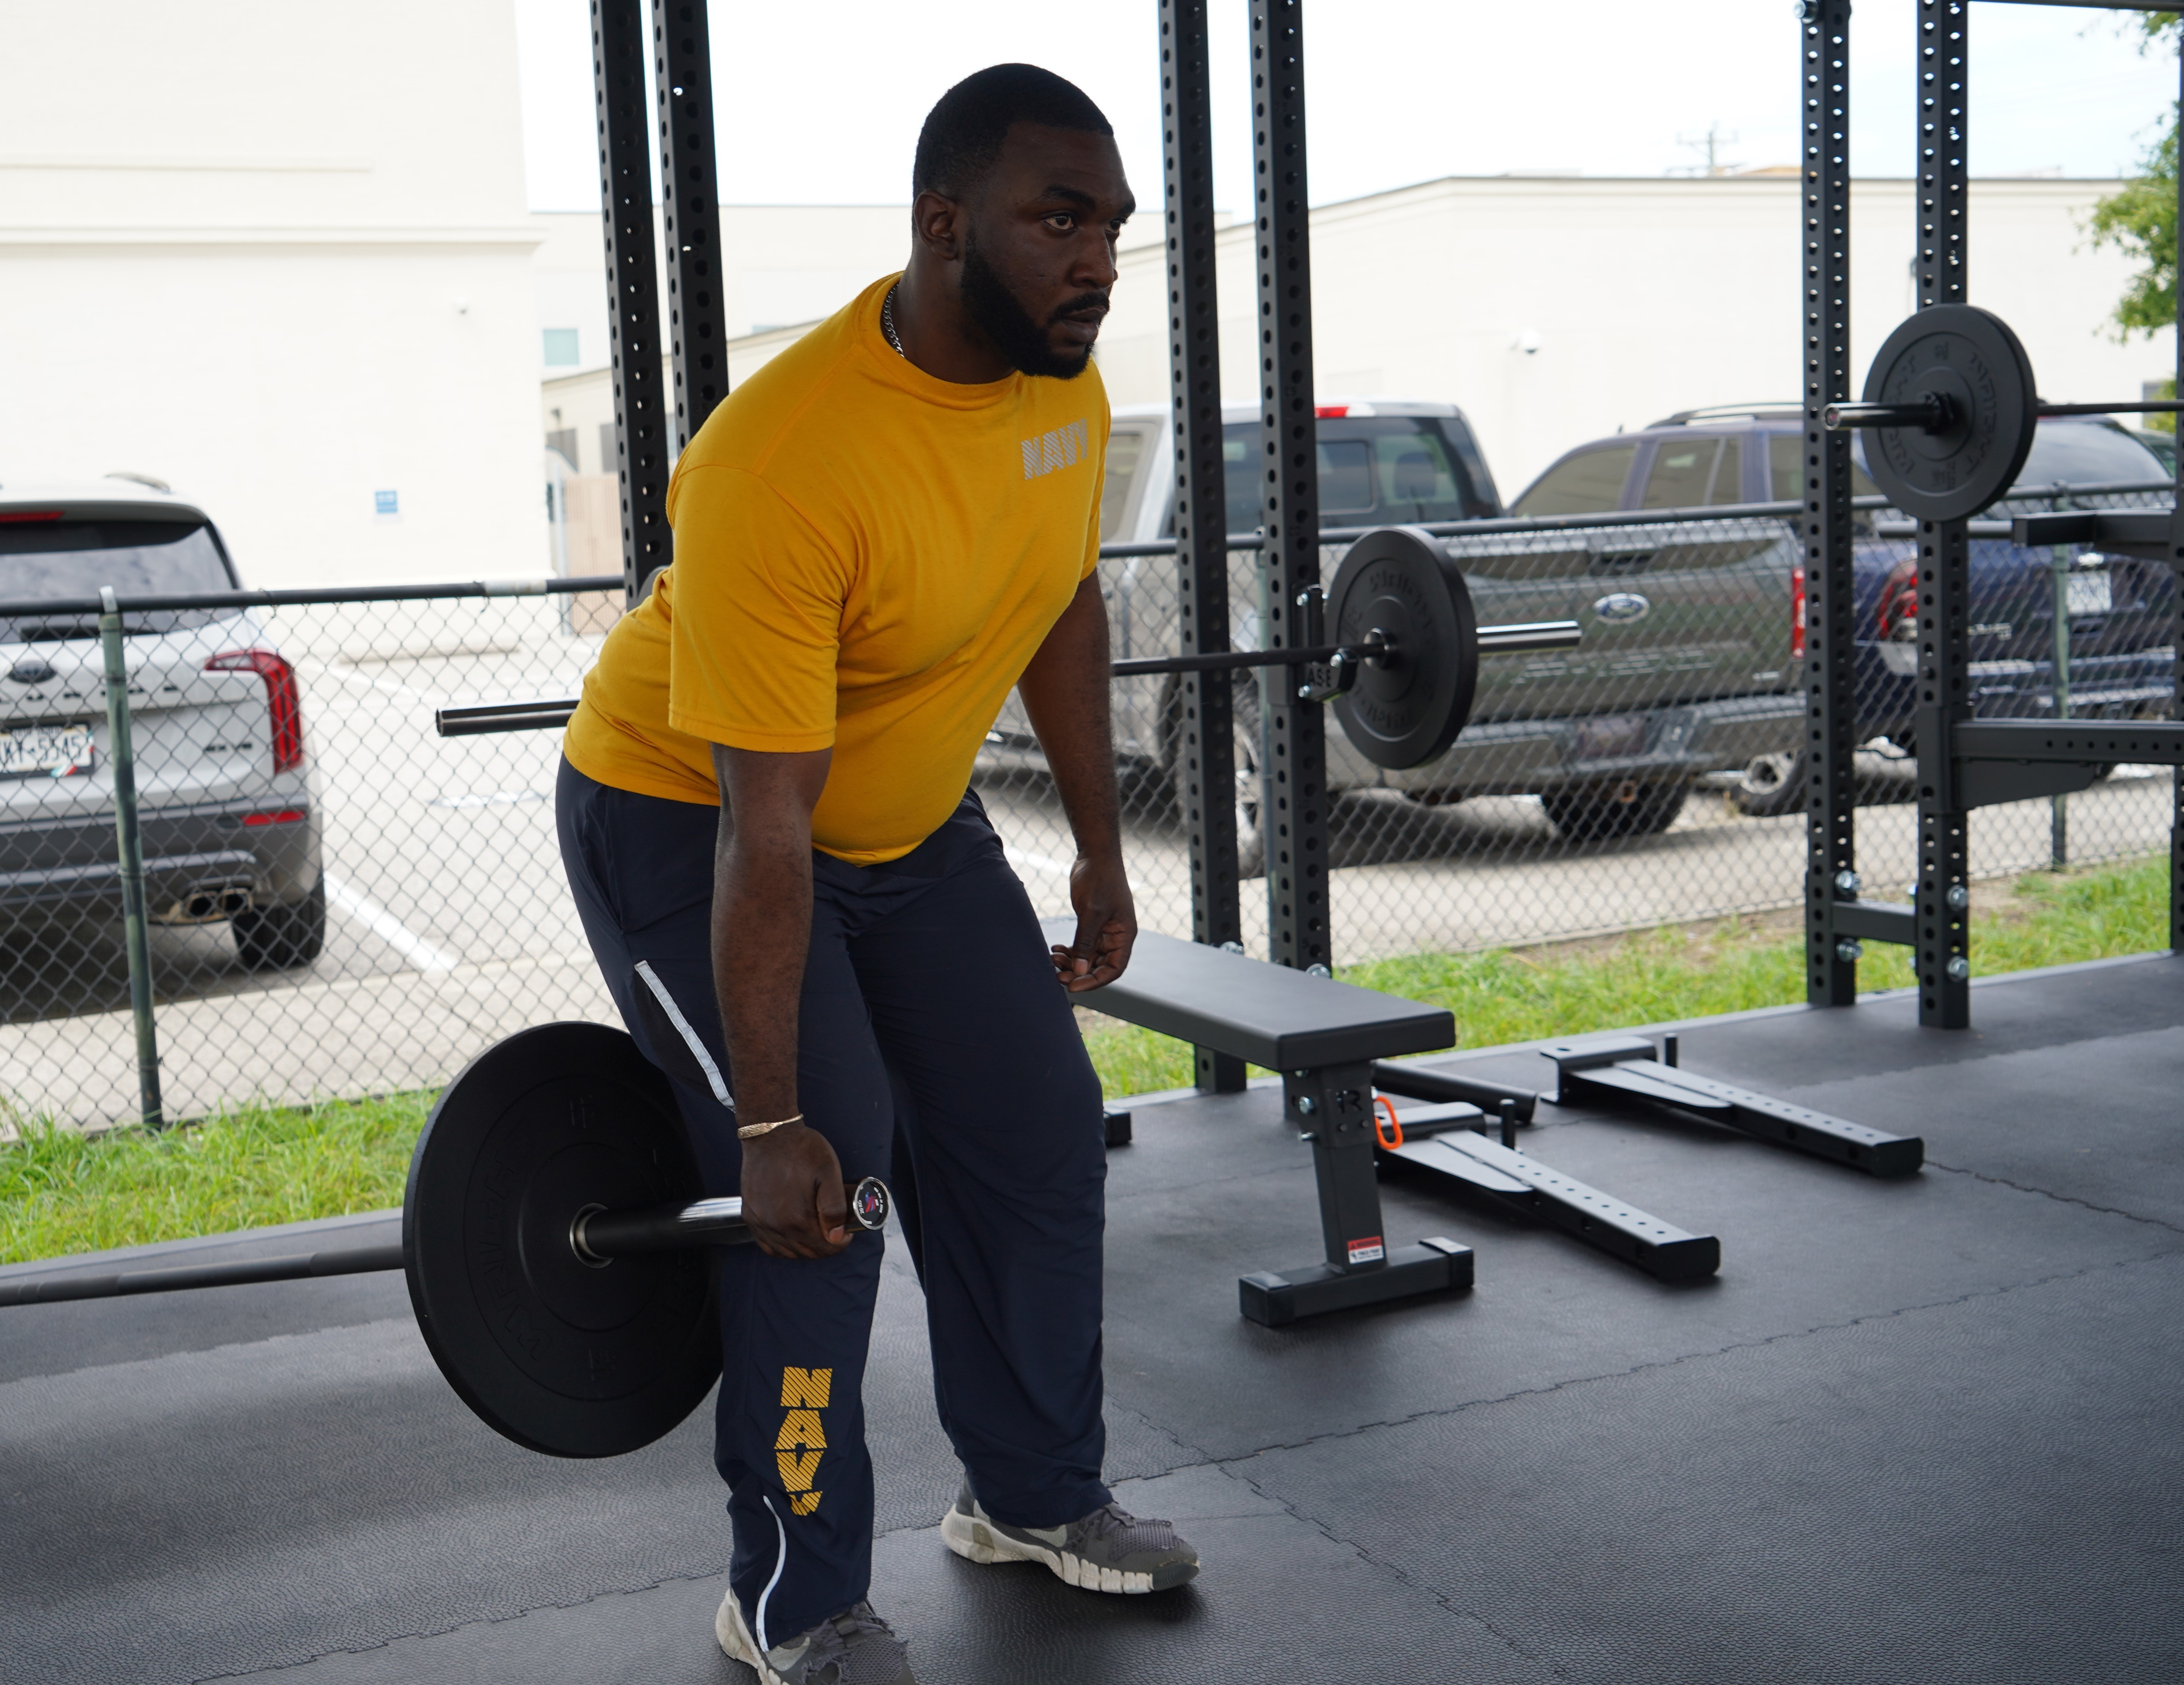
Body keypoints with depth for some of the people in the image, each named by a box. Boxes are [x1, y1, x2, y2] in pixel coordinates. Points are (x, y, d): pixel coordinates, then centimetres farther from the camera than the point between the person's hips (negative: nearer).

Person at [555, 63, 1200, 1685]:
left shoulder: (1064, 381, -11)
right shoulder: (783, 464, -35)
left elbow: (1066, 609, 6)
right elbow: (762, 832, -33)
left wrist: (1102, 854, 9)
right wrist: (770, 1124, -29)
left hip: (909, 815, 8)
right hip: (687, 819, -7)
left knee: (1038, 1137, 7)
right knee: (814, 1197, -12)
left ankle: (1036, 1499, 25)